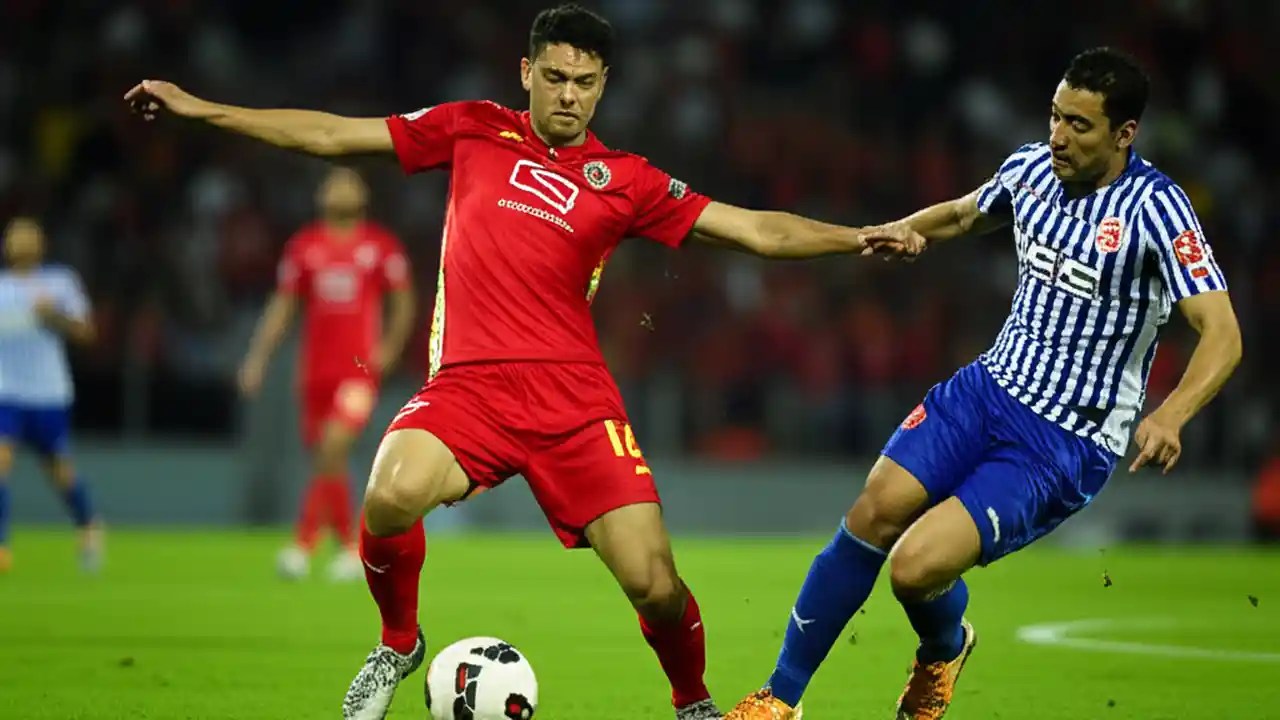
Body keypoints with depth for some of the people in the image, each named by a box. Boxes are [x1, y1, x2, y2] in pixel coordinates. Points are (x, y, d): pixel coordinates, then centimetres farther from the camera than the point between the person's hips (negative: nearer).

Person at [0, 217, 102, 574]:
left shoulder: (60, 281, 2)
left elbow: (84, 331, 0)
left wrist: (55, 315, -16)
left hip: (49, 395, 0)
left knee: (60, 472, 11)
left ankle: (88, 527, 39)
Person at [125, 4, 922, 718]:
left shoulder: (625, 181, 8)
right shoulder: (473, 131, 10)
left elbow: (757, 229, 6)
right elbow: (331, 134, 14)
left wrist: (857, 237, -8)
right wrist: (196, 107, 12)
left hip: (574, 396, 0)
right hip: (468, 386, 0)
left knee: (655, 585, -12)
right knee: (391, 497, -31)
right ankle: (398, 645, 1)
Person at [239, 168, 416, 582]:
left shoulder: (381, 246, 2)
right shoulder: (303, 246, 7)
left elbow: (403, 302, 9)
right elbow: (282, 307, 11)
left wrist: (390, 349, -5)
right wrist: (258, 358, 3)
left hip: (360, 369, -3)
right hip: (315, 371, 3)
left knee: (332, 450, -20)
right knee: (325, 464, 8)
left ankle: (303, 543, -18)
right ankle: (350, 546, 24)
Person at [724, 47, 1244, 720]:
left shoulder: (1153, 208, -19)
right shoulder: (1031, 166, 1)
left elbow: (1222, 334, -26)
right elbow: (962, 215, 24)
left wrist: (1170, 414, -43)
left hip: (1069, 444, -6)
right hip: (992, 387, 6)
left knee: (915, 568, -18)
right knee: (874, 513, -10)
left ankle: (943, 651, 20)